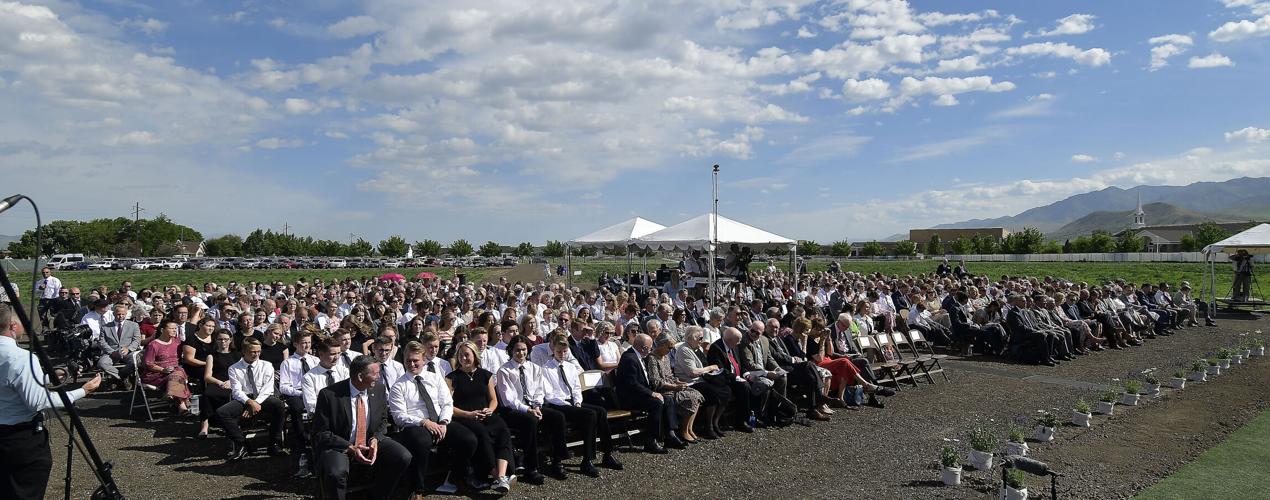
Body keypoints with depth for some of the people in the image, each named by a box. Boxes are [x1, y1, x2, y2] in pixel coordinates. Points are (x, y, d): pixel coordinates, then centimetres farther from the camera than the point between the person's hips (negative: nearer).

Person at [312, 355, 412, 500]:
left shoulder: (379, 392, -2)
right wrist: (350, 448, -22)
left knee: (403, 458, -17)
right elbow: (321, 433, -11)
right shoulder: (329, 395, -16)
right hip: (339, 446, -4)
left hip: (370, 443, 5)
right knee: (336, 473, -36)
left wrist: (375, 440, -11)